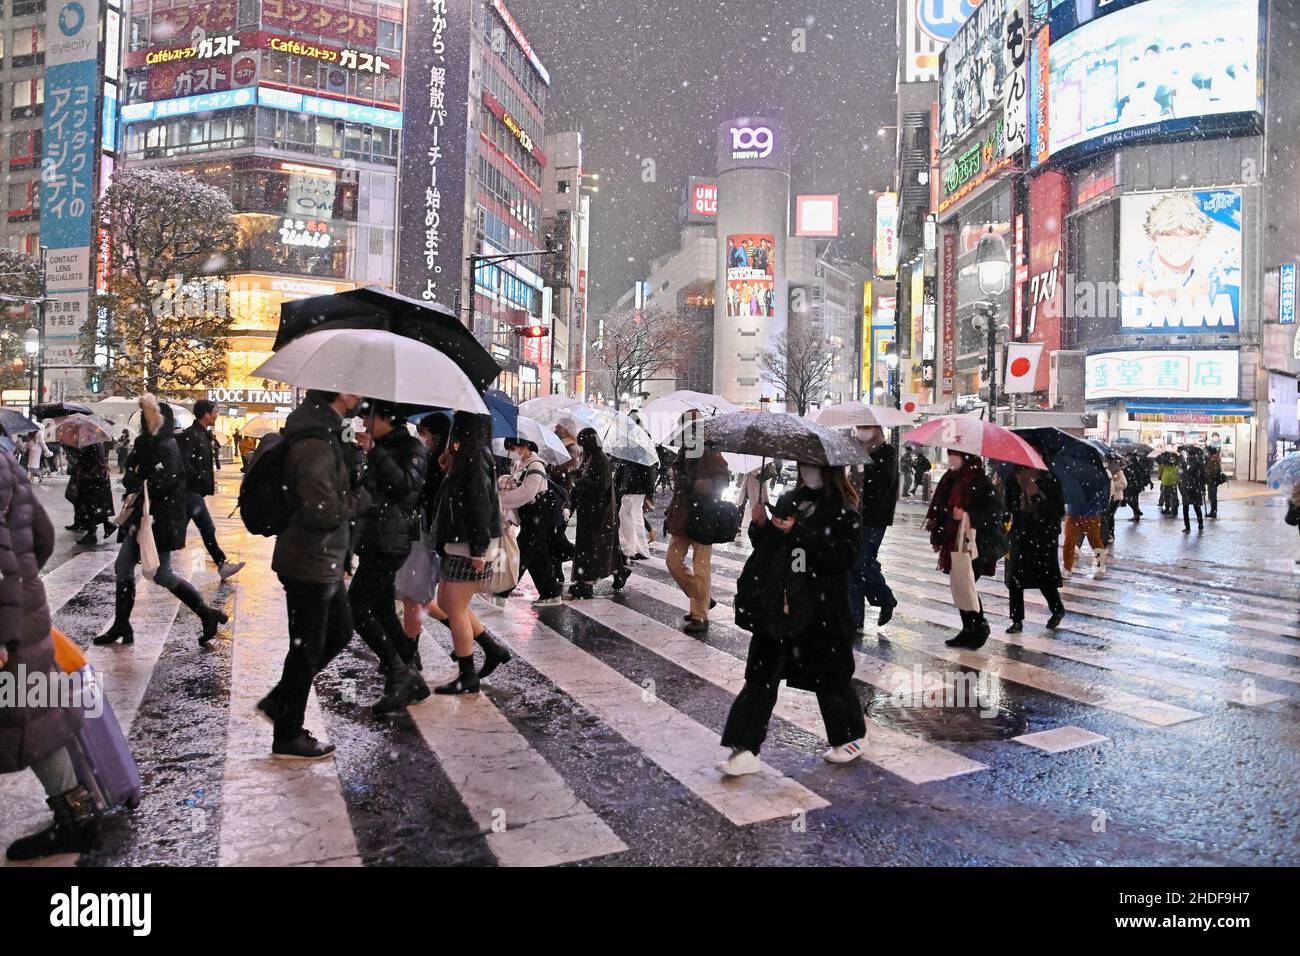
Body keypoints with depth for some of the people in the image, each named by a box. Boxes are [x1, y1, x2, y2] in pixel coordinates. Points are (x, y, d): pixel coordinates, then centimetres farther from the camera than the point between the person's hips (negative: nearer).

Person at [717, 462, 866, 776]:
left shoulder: (844, 513, -7)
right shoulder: (787, 501, 10)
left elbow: (842, 557, -19)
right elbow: (765, 545, 15)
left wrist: (798, 533, -23)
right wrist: (760, 525, -6)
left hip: (821, 611, -5)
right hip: (777, 606, 5)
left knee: (830, 676, 11)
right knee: (760, 676, 2)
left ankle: (853, 736, 36)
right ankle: (745, 750, 7)